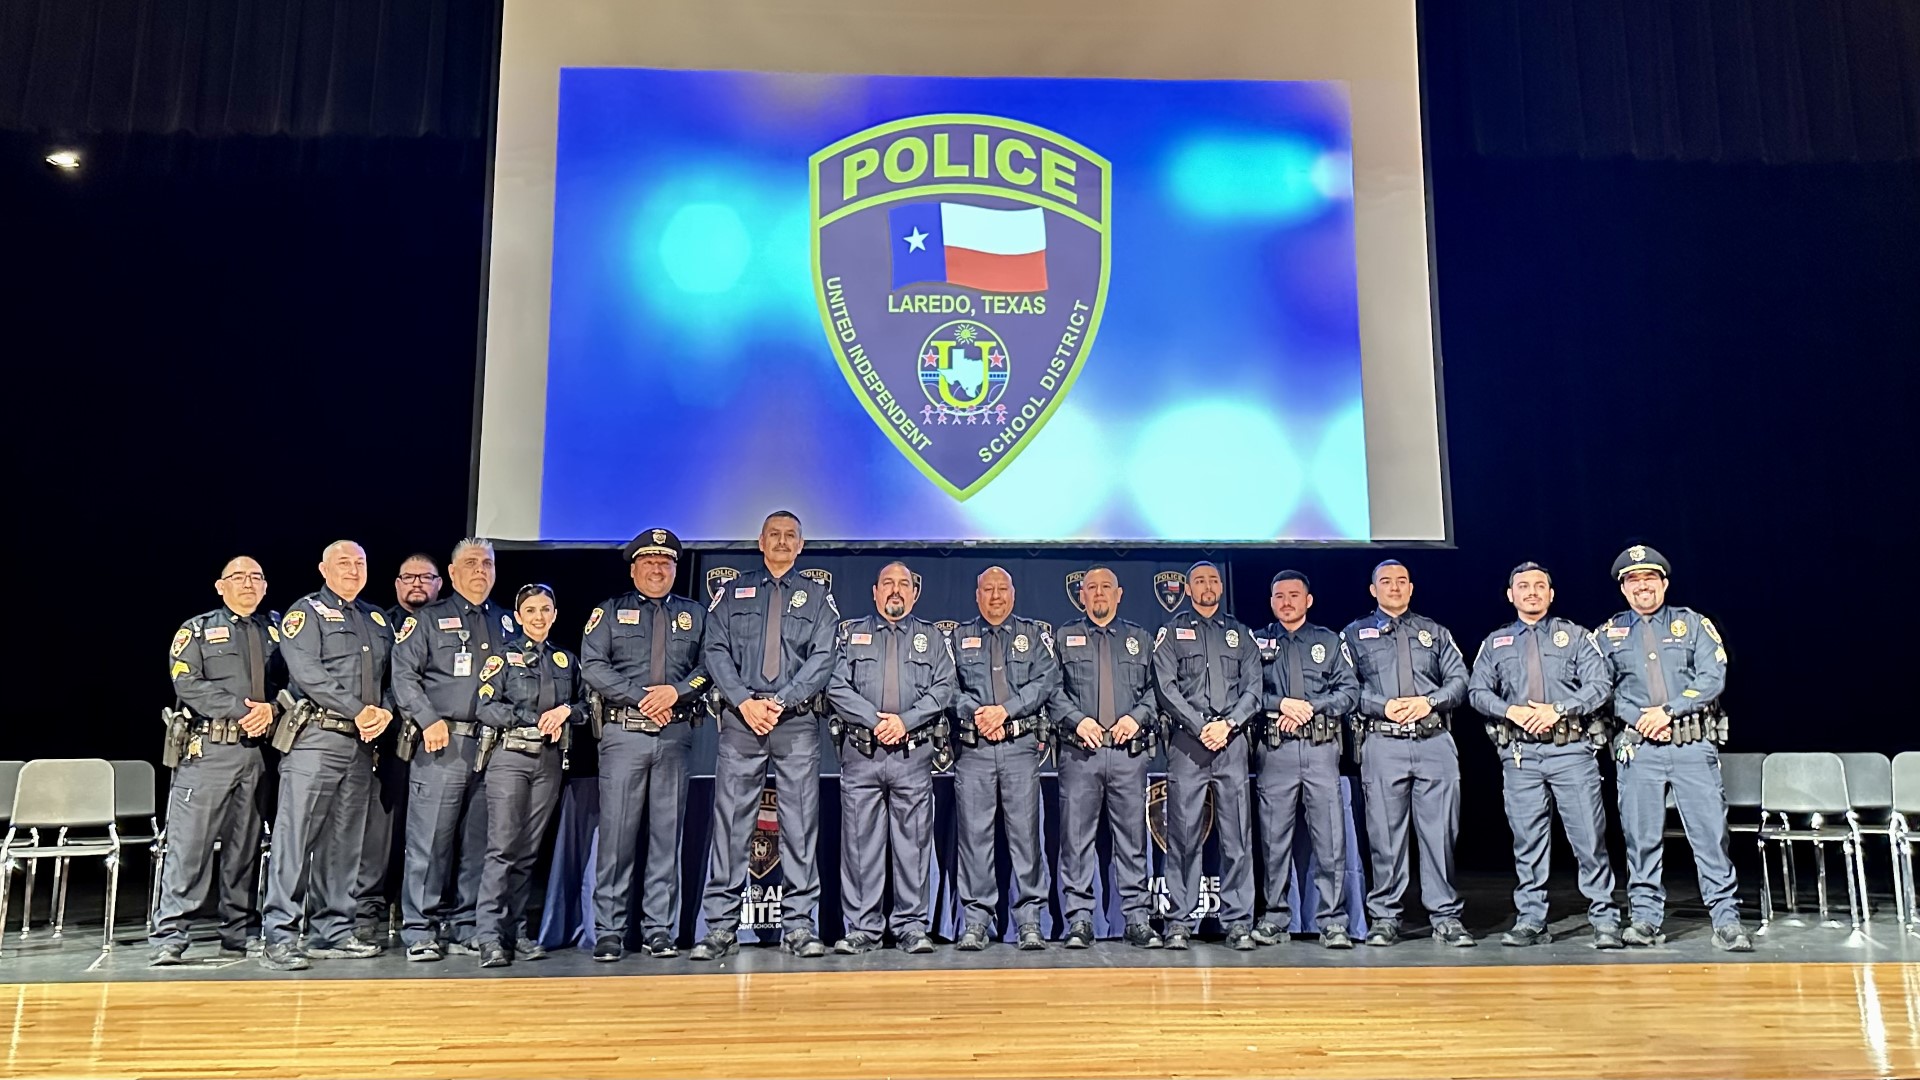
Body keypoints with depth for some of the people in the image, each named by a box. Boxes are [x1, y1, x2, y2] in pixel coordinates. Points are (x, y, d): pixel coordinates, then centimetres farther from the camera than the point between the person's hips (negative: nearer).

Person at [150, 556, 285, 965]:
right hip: (208, 751, -3)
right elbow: (188, 685, -6)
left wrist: (271, 709, -13)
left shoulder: (277, 630, 16)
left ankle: (237, 935, 13)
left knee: (245, 847, 7)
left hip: (258, 751, 3)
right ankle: (169, 938, -1)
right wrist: (242, 711, -14)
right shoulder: (197, 630, 8)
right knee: (189, 844, -5)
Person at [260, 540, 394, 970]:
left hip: (362, 743, 6)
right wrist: (358, 711, -15)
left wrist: (385, 712, -4)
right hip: (316, 738, -6)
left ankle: (332, 932, 15)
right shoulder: (306, 612, 2)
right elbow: (306, 672, -12)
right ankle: (278, 937, -5)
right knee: (296, 834, -8)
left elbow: (393, 675, 16)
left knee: (344, 842, 9)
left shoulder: (377, 619, 20)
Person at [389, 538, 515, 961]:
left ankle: (465, 930, 14)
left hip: (494, 747, 4)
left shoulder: (507, 623, 18)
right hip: (442, 745, -4)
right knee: (429, 842, -4)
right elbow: (403, 674, -2)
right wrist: (429, 720, -13)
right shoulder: (429, 619, 6)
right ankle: (420, 932, 2)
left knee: (477, 845, 6)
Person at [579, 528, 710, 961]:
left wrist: (676, 691, -11)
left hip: (676, 734, 2)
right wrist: (641, 698, -9)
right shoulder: (611, 611, 11)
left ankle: (659, 930, 9)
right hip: (623, 732, -1)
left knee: (667, 832, 3)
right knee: (617, 832, -3)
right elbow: (592, 665, 0)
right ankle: (608, 933, 3)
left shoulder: (695, 615, 16)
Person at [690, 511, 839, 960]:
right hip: (740, 720, 1)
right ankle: (721, 927, 4)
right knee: (729, 822, -1)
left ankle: (799, 925, 4)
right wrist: (745, 701, -10)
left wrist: (781, 702, -11)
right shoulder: (732, 593, 15)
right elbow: (715, 651, 4)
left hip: (797, 722, 0)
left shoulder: (817, 597, 12)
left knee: (801, 824, -1)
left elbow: (823, 658, 1)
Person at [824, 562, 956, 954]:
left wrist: (905, 721, -10)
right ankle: (862, 927, 8)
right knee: (859, 841, 1)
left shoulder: (931, 637, 15)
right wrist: (875, 720, -10)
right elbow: (836, 687, 1)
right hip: (860, 754, 0)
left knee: (913, 842, 1)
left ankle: (911, 926, 8)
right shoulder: (851, 633, 13)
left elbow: (943, 689, 3)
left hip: (914, 754, 0)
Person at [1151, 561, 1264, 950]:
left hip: (1232, 742, 2)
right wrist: (1202, 727, -9)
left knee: (1237, 836, 1)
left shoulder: (1239, 633, 18)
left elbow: (1253, 687, 9)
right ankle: (1179, 920, 4)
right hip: (1186, 743, -2)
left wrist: (1227, 724, -7)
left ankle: (1238, 921, 6)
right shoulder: (1172, 632, 11)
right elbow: (1166, 687, -1)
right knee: (1183, 834, -2)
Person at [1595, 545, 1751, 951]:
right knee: (1640, 835, 3)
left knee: (1710, 832, -4)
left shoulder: (1694, 624, 9)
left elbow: (1713, 677, -3)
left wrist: (1668, 710, -13)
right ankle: (1646, 917, 11)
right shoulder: (1607, 636, 11)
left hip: (1693, 746, -1)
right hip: (1637, 749, 1)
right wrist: (1639, 718, -11)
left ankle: (1727, 920, 2)